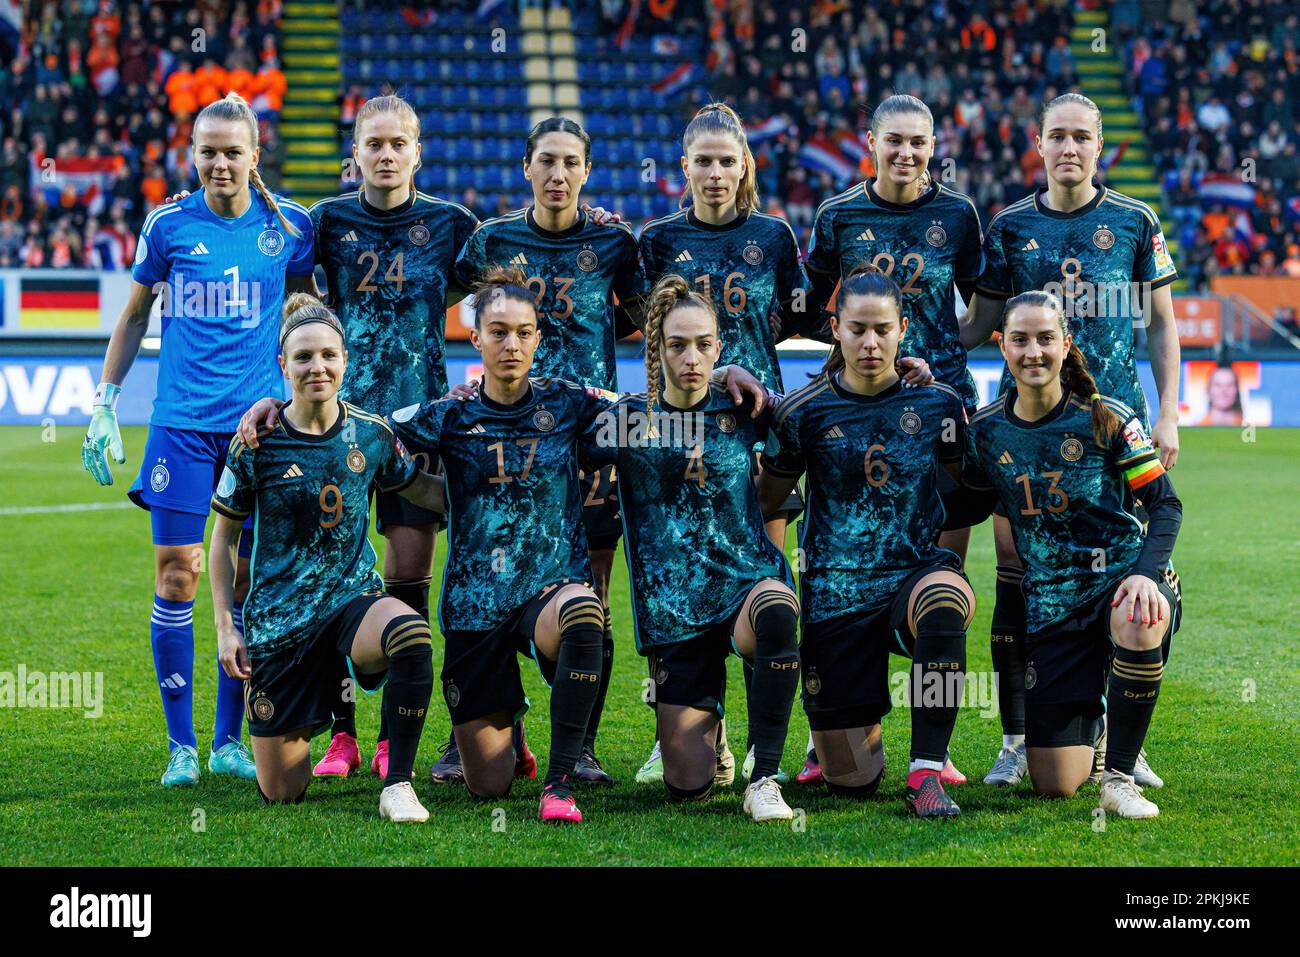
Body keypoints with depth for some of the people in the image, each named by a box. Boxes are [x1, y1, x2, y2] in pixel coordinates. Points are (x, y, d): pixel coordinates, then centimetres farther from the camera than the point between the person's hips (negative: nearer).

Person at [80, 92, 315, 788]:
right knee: (176, 574, -4)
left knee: (247, 578, 3)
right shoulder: (168, 224, 2)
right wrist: (103, 404, 9)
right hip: (181, 422, -1)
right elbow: (134, 316, 13)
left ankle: (228, 741, 15)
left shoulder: (288, 224, 2)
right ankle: (180, 745, 5)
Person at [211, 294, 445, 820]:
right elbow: (223, 536, 3)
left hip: (353, 599, 1)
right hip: (278, 618, -1)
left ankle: (397, 785, -23)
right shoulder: (256, 444, -7)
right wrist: (225, 626, -1)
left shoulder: (371, 435, -1)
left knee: (411, 633, -38)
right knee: (281, 793, 1)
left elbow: (422, 490, 17)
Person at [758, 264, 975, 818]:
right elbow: (764, 503, 10)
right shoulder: (804, 411, -2)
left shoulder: (936, 403, 2)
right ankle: (841, 725, 39)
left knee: (945, 600, -41)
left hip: (918, 570, 0)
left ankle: (926, 772, -26)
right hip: (837, 589, 0)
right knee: (851, 782, -2)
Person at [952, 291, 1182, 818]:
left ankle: (1119, 777, -21)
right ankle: (1091, 720, 35)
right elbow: (967, 509, 15)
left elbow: (1166, 504, -7)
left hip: (1125, 573, -2)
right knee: (1054, 784, -4)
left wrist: (1146, 574, -25)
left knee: (1138, 625, -43)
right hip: (1052, 601, 2)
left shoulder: (1106, 419, -7)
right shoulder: (986, 430, 1)